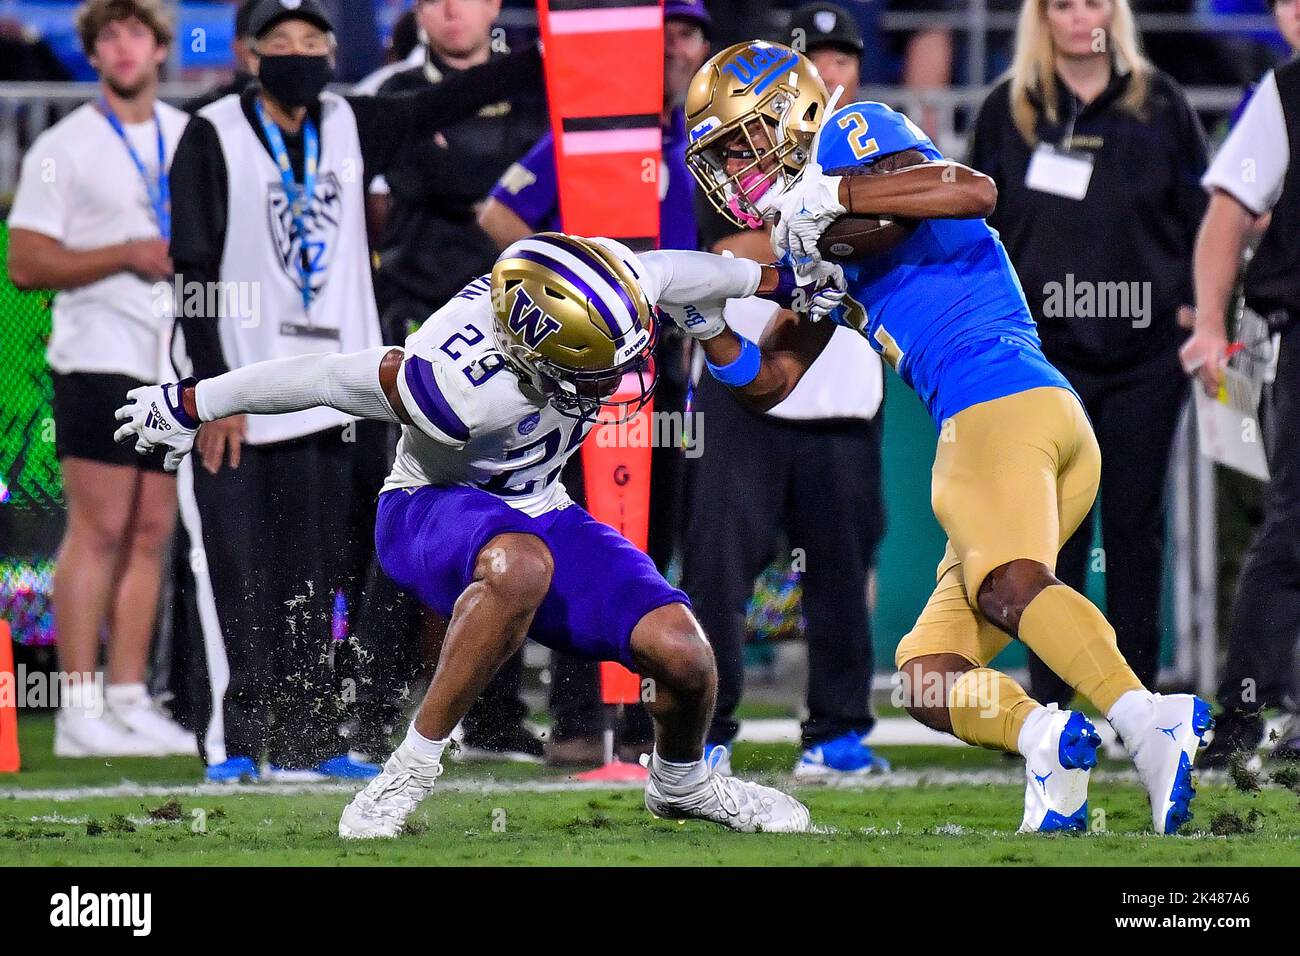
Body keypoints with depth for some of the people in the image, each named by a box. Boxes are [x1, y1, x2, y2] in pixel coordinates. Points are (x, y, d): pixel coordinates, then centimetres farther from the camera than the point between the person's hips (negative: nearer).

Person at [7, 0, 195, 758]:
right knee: (99, 529, -8)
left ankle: (130, 698, 10)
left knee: (152, 532, 5)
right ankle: (81, 710, -7)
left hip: (176, 358, 6)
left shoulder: (190, 138, 14)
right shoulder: (63, 148, -2)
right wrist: (129, 254, -14)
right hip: (101, 358, -5)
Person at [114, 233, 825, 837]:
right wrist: (187, 407, -15)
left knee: (681, 654, -13)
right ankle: (411, 770, -30)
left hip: (537, 510, 7)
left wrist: (774, 279, 22)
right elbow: (324, 379, -26)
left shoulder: (607, 282, -20)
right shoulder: (471, 391, -37)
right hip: (434, 511, -6)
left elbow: (672, 271, 5)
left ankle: (682, 784, 22)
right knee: (521, 565, -43)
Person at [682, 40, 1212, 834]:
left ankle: (1153, 724, -53)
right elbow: (771, 380, 32)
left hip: (1003, 401, -10)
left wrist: (833, 194, -12)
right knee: (930, 684, 3)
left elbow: (975, 192, -11)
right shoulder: (819, 250, 31)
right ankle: (1043, 736, -24)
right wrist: (708, 329, 14)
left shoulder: (851, 137, 7)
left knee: (1007, 586, -34)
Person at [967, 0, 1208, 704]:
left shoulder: (1158, 104, 6)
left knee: (1136, 521, 3)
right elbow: (977, 222, 10)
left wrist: (1191, 304, 0)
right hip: (1044, 349, 0)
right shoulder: (1008, 110, 6)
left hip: (1146, 348, 0)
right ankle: (1050, 697, 3)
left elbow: (1202, 214, 9)